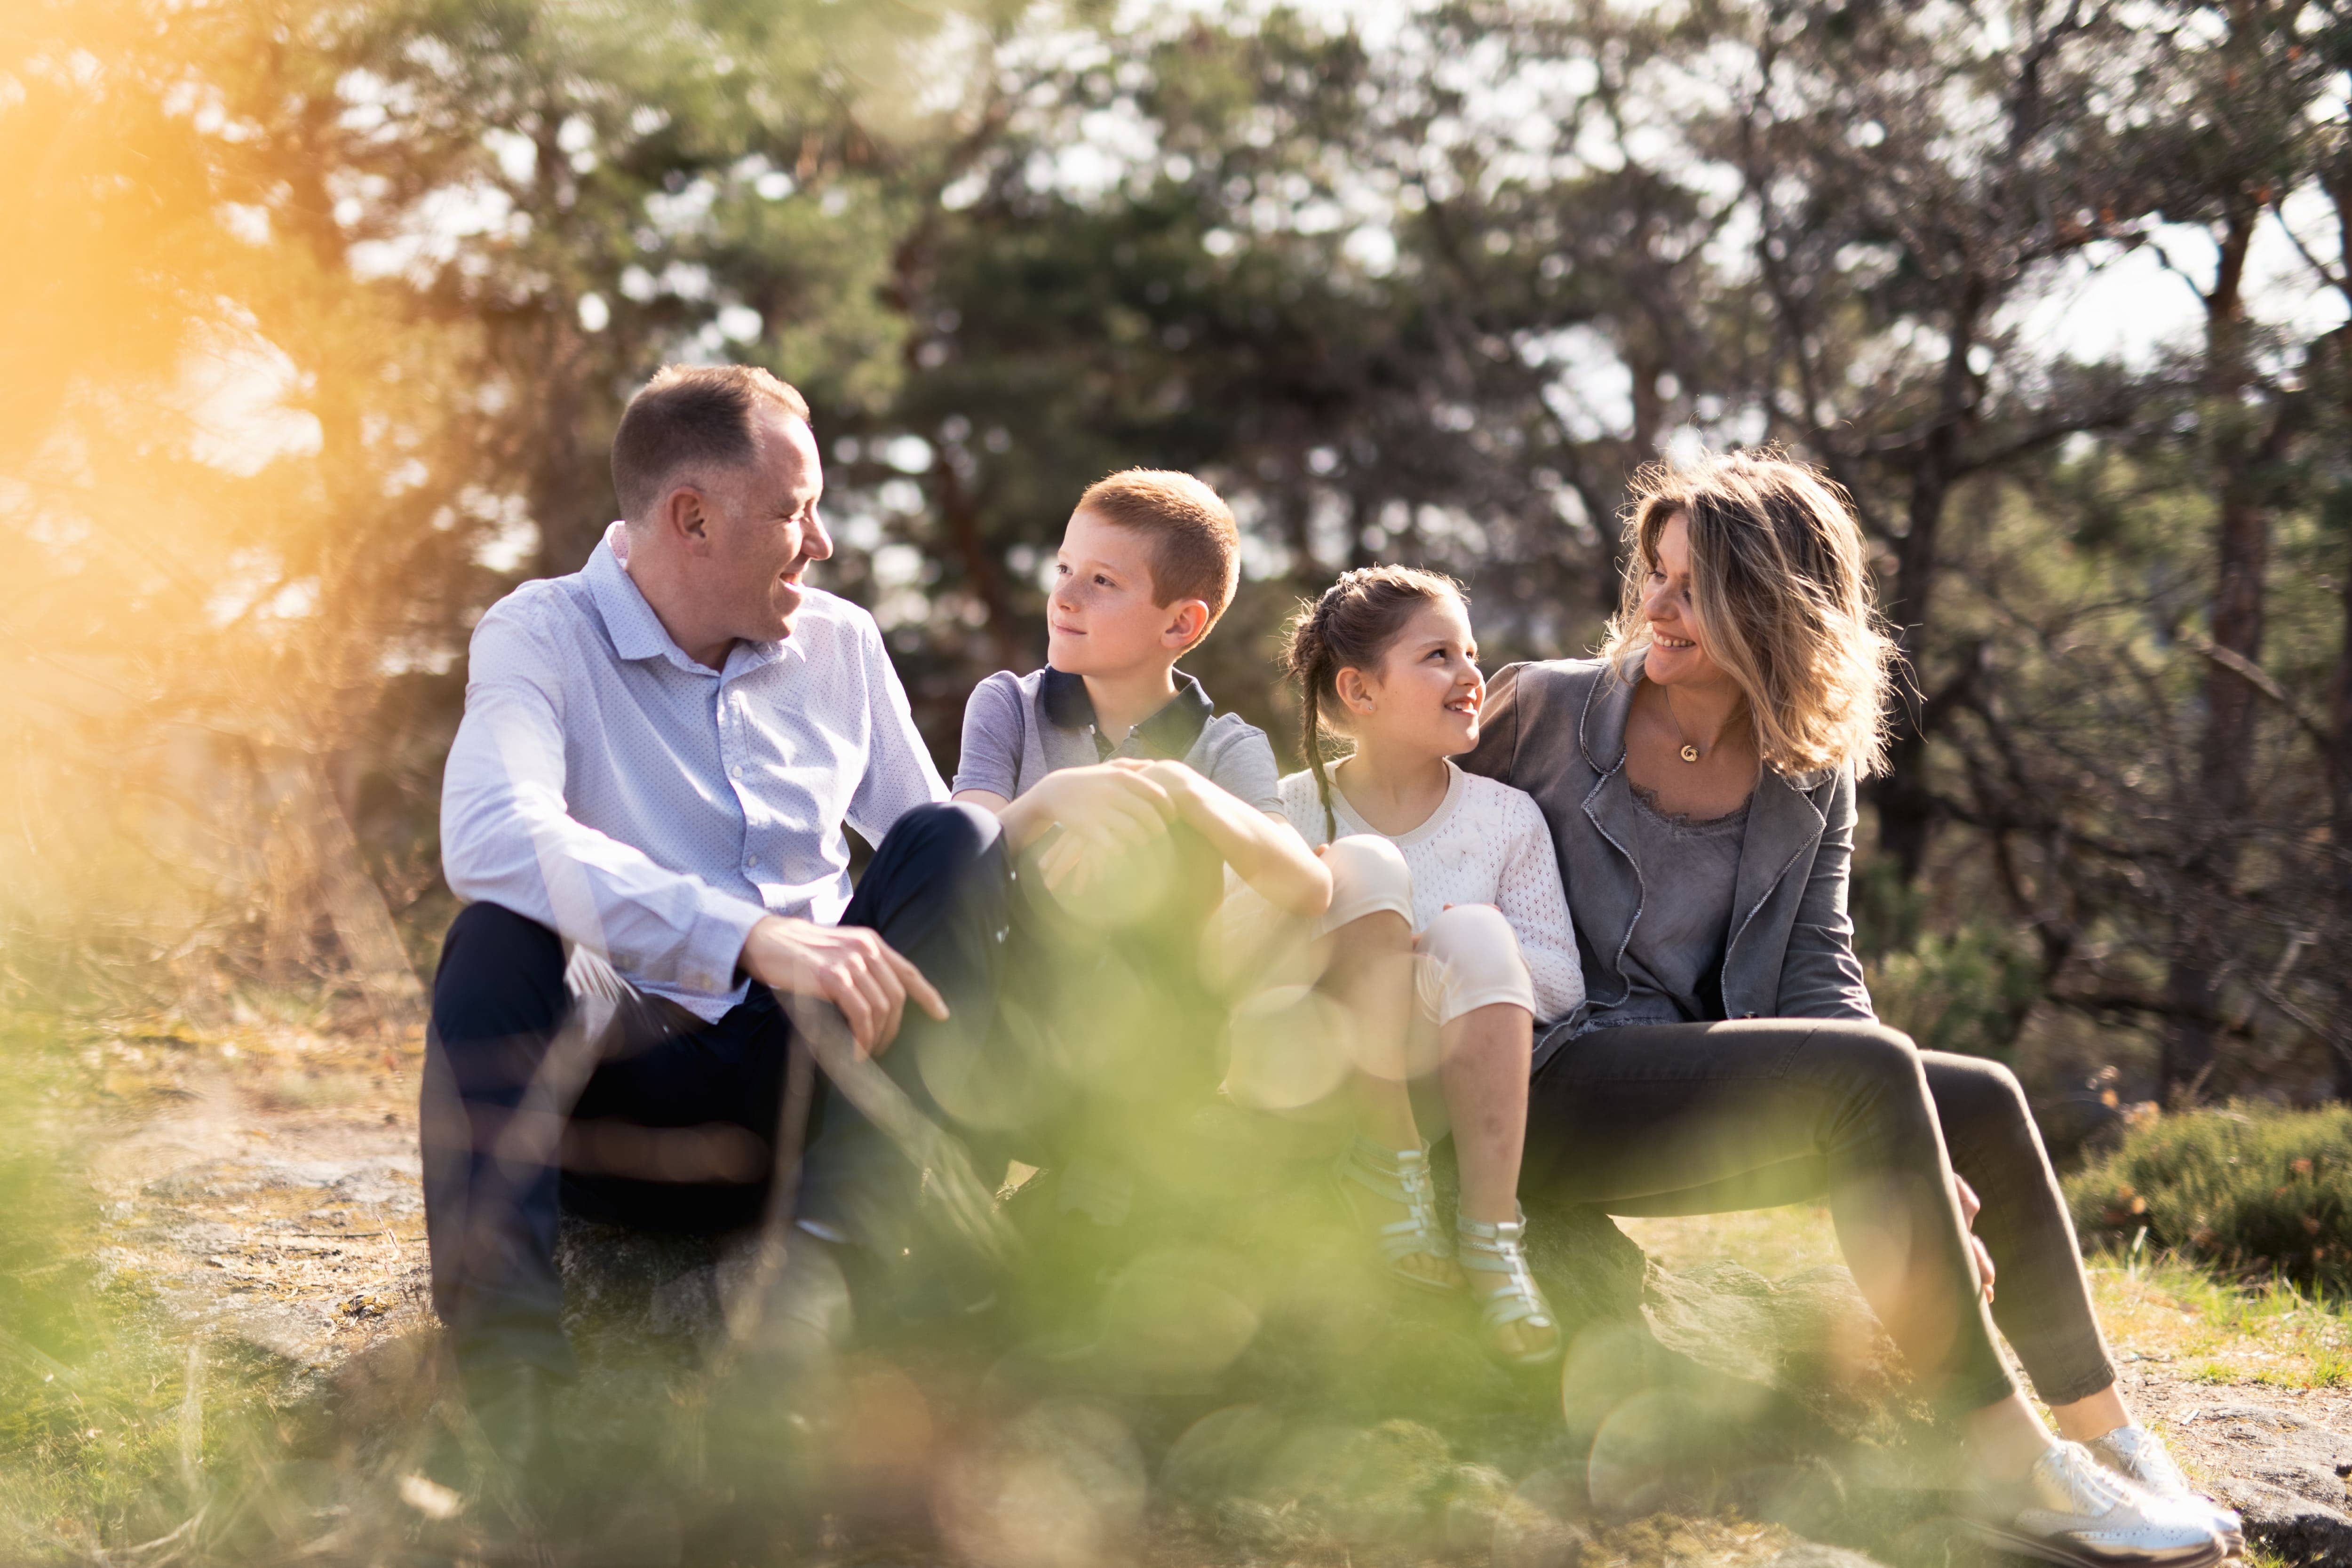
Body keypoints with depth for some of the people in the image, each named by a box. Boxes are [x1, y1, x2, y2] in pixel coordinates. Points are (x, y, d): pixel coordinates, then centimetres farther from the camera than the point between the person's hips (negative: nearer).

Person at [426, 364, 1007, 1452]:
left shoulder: (840, 646, 13)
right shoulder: (542, 636, -4)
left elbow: (946, 867, 15)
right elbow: (490, 838, -25)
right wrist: (754, 937, -36)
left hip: (818, 1082, 4)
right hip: (633, 1106, -4)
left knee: (954, 842, -17)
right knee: (498, 939, -31)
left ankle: (825, 1256, -31)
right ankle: (507, 1377, -38)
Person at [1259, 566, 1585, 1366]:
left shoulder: (1506, 817, 7)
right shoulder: (1292, 812, 3)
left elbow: (1562, 985, 1)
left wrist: (1432, 940, -15)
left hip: (1455, 1083, 1)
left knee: (1477, 934, -30)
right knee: (1367, 865, -23)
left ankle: (1492, 1229, -29)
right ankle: (1387, 1159, -20)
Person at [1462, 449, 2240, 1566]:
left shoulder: (1813, 780, 11)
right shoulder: (1543, 709, 1)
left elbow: (1818, 975, 5)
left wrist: (1913, 1161, -13)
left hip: (1697, 1088, 6)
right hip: (1545, 1091, -6)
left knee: (1982, 1104, -13)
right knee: (1871, 1072, -28)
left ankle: (2108, 1435, -7)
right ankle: (2009, 1465, -27)